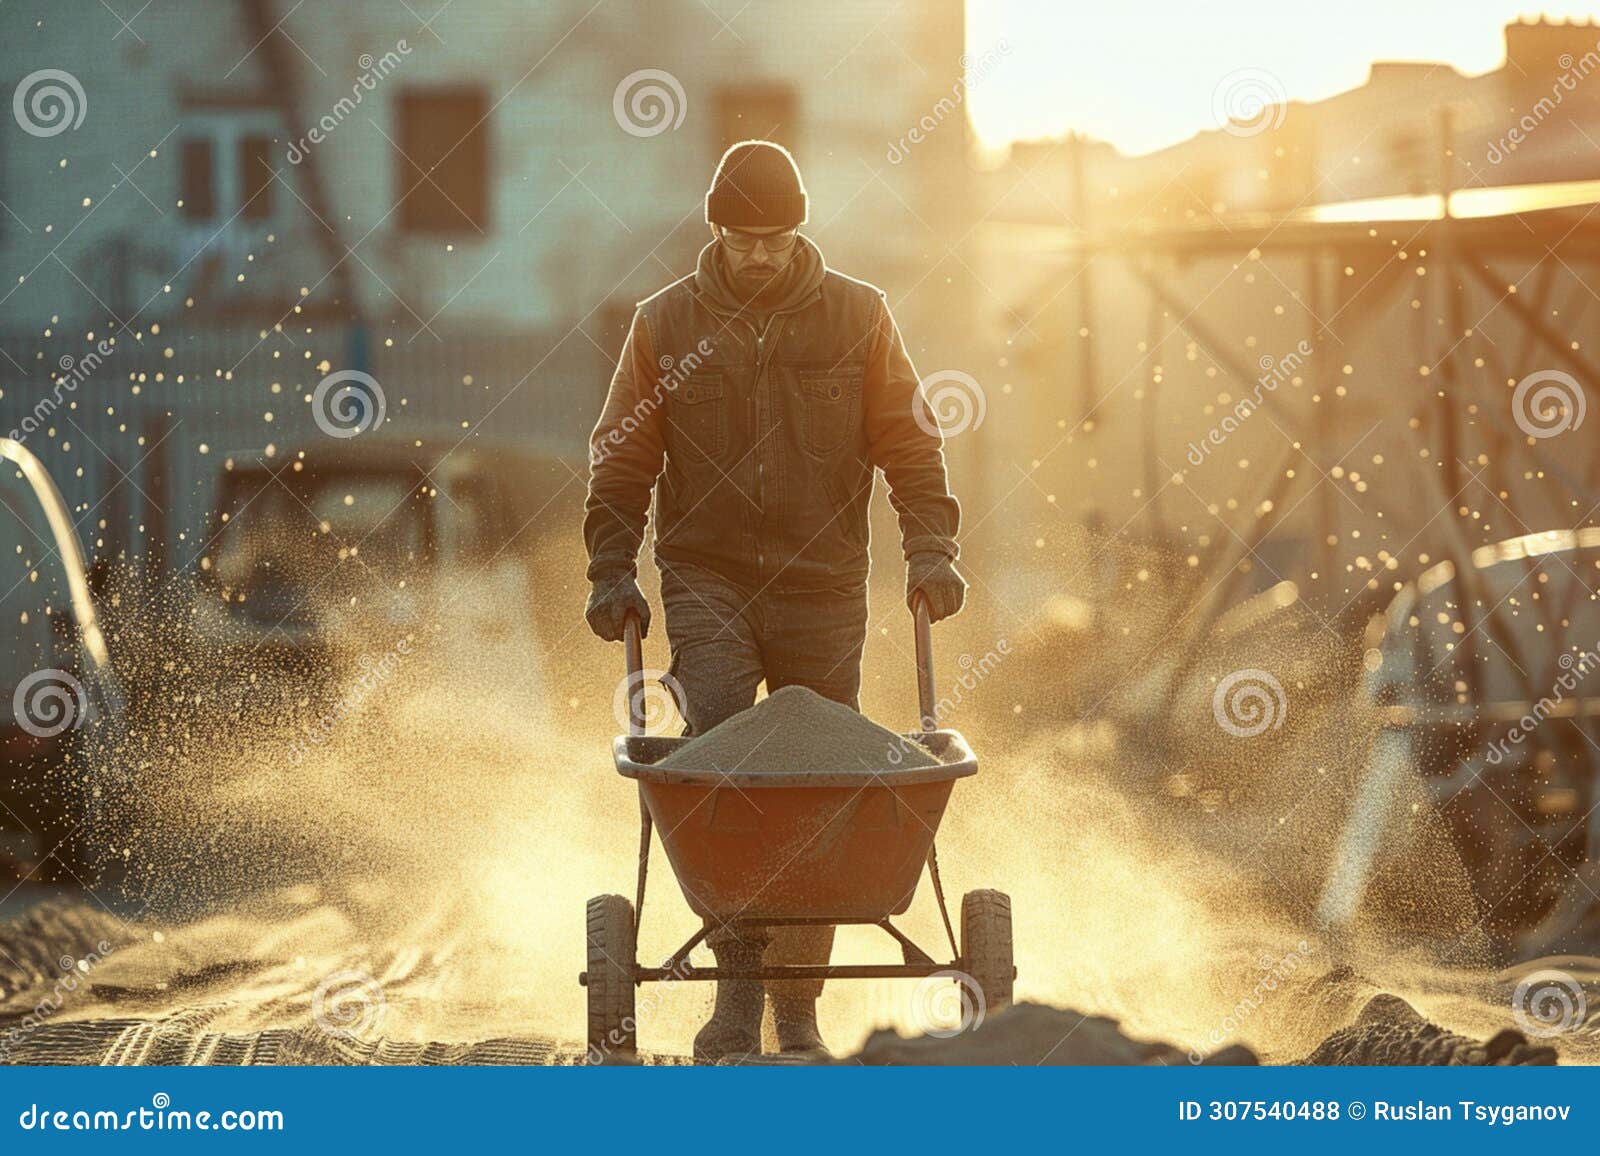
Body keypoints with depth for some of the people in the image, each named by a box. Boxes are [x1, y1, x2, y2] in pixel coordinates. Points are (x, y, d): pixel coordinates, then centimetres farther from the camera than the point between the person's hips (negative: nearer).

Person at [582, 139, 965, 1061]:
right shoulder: (666, 323, 6)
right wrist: (612, 571, 1)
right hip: (708, 580, -1)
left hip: (823, 587, 1)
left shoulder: (858, 317, 5)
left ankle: (798, 1006, 14)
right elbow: (622, 457, 10)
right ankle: (737, 980, -14)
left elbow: (909, 443, 7)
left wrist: (931, 551, -3)